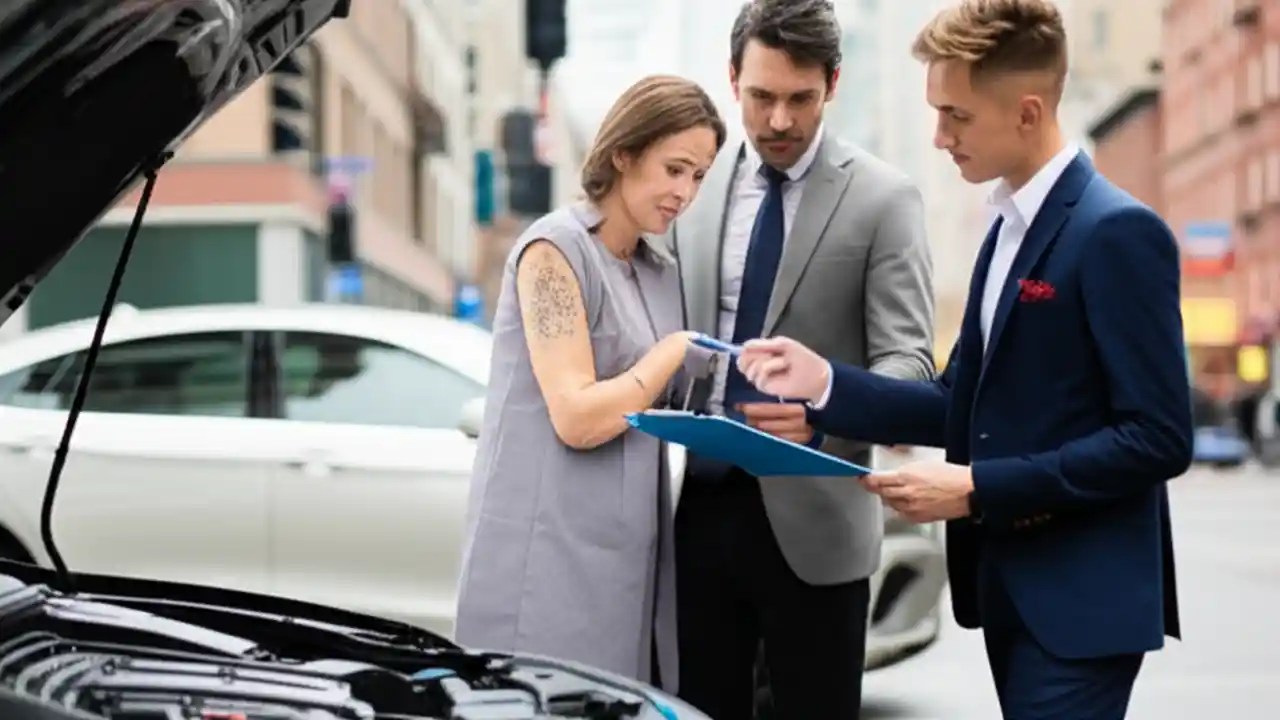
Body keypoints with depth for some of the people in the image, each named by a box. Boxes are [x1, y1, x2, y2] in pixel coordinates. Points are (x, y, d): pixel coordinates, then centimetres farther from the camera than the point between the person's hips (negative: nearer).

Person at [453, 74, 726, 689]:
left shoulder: (662, 273, 15)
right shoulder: (557, 248, -8)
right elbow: (577, 418, -16)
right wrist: (679, 348, -8)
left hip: (632, 557, 7)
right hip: (549, 556, -7)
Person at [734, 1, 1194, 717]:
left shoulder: (1118, 233, -16)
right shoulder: (1010, 229, 13)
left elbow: (1158, 438, -20)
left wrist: (978, 488, -21)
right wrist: (826, 382, 0)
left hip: (1078, 599, -9)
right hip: (1013, 587, 9)